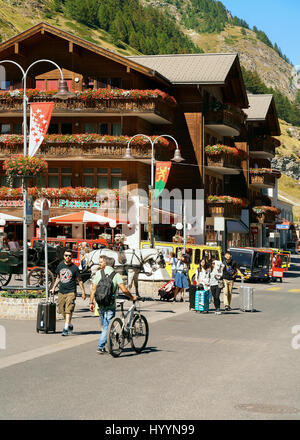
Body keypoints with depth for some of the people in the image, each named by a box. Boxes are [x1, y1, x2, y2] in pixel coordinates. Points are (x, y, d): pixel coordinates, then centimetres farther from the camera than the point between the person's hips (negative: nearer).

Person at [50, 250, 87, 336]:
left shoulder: (74, 268, -3)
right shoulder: (60, 266, 9)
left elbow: (79, 280, 2)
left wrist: (83, 292, -1)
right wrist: (53, 288, 18)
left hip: (71, 292, -5)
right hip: (61, 292, 5)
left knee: (68, 311, -14)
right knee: (62, 311, 7)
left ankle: (66, 329, -16)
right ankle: (70, 326, 26)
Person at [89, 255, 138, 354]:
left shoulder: (98, 273, 1)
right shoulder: (116, 275, -5)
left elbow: (93, 289, -2)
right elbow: (124, 290, -12)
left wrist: (91, 302, 3)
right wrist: (132, 297, 4)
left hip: (100, 304, 3)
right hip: (110, 305, -3)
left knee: (104, 325, 18)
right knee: (107, 326, 1)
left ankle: (105, 346, 23)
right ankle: (101, 347, -6)